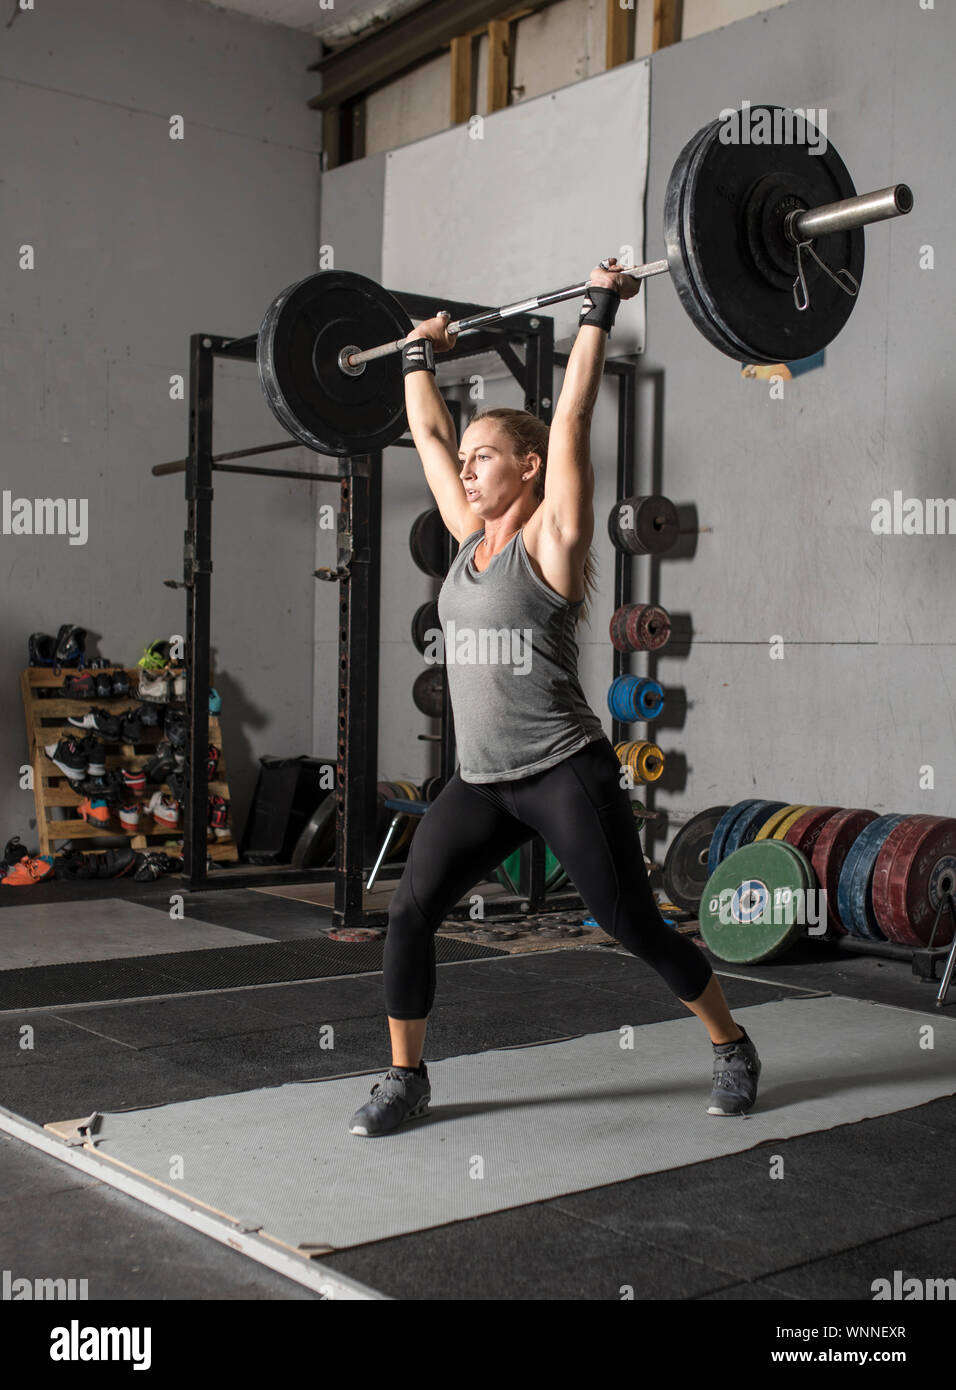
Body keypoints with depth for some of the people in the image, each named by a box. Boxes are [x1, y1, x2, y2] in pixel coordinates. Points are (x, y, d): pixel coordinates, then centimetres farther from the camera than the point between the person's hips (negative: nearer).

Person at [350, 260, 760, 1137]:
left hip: (565, 775, -6)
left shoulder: (550, 535, -7)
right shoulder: (471, 535, 10)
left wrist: (600, 310, -12)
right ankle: (405, 1079, 13)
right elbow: (428, 433, 19)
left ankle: (733, 1048, 26)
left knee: (635, 929, 3)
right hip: (481, 779, 6)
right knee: (410, 914, -5)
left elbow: (571, 417, -13)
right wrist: (421, 354, 27)